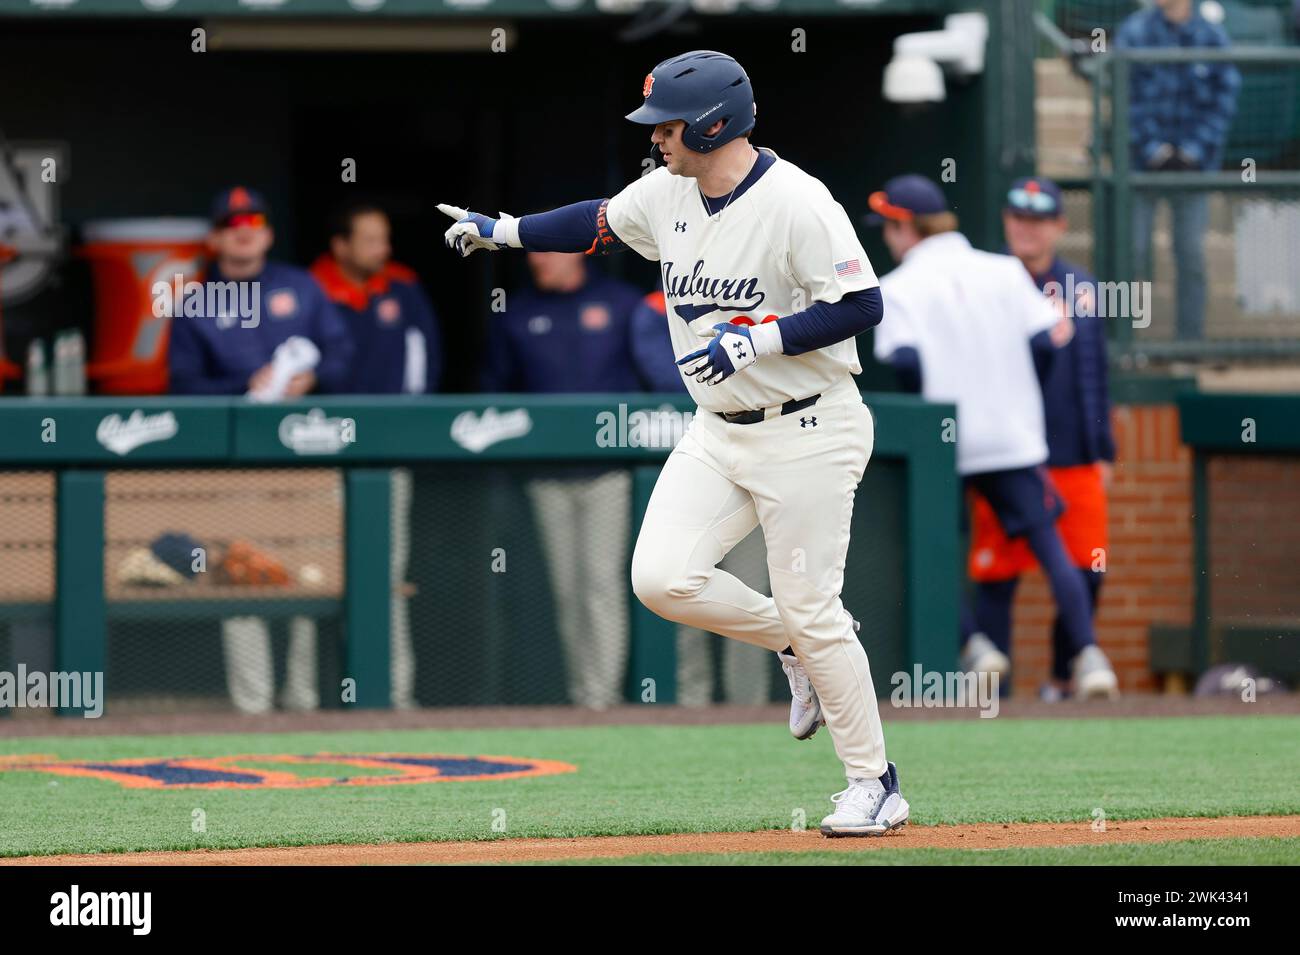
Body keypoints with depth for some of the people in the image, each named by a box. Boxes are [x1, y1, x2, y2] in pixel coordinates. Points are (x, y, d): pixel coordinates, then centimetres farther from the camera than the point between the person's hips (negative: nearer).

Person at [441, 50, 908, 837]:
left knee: (811, 611, -6)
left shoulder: (796, 202, -20)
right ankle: (803, 645, 17)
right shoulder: (668, 193, 3)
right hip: (719, 433, 8)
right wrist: (501, 232, 15)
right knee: (663, 578, -8)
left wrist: (758, 337, -27)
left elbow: (862, 305, -22)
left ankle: (876, 786, 8)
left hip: (807, 432, -7)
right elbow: (599, 223, 21)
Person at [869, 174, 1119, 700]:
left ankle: (973, 643, -1)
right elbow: (1045, 345, 0)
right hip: (1014, 440, 2)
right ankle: (1087, 654, -8)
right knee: (1049, 547, 2)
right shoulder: (1005, 272, 6)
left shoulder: (898, 288, -4)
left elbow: (904, 363, -15)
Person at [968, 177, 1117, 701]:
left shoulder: (1080, 288, 11)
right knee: (995, 579, -4)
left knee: (1085, 576, 0)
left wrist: (1103, 452, 11)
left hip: (1074, 461, 3)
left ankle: (1061, 680, 16)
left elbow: (1094, 375, 14)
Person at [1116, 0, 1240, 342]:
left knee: (1192, 254, 2)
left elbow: (1224, 99, 1)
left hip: (1193, 161, 1)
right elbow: (1125, 96, -5)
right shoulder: (1135, 32, -2)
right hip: (1142, 162, -1)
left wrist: (1195, 151, -8)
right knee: (1132, 251, -4)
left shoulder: (1213, 38, 1)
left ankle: (1192, 336, 10)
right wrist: (1152, 149, -12)